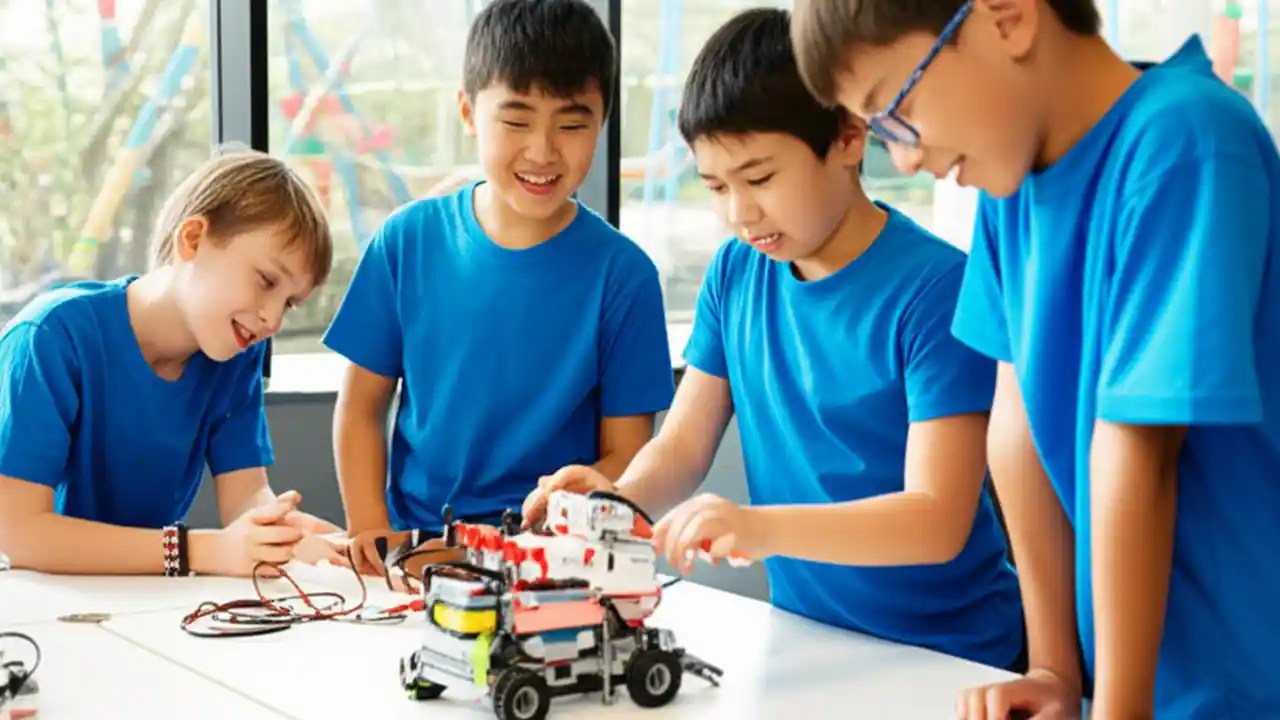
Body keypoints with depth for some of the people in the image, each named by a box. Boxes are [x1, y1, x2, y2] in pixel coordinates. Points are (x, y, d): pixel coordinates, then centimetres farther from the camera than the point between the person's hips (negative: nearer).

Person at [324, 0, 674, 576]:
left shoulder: (621, 274, -5)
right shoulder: (409, 241, 1)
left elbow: (626, 457, -2)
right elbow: (362, 405, 8)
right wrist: (372, 531, -5)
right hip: (414, 545, 2)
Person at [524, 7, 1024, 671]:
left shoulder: (935, 290, -16)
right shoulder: (736, 272, 3)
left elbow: (937, 520, -21)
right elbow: (682, 444, 6)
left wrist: (763, 527, -35)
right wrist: (619, 500, -16)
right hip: (804, 636, 5)